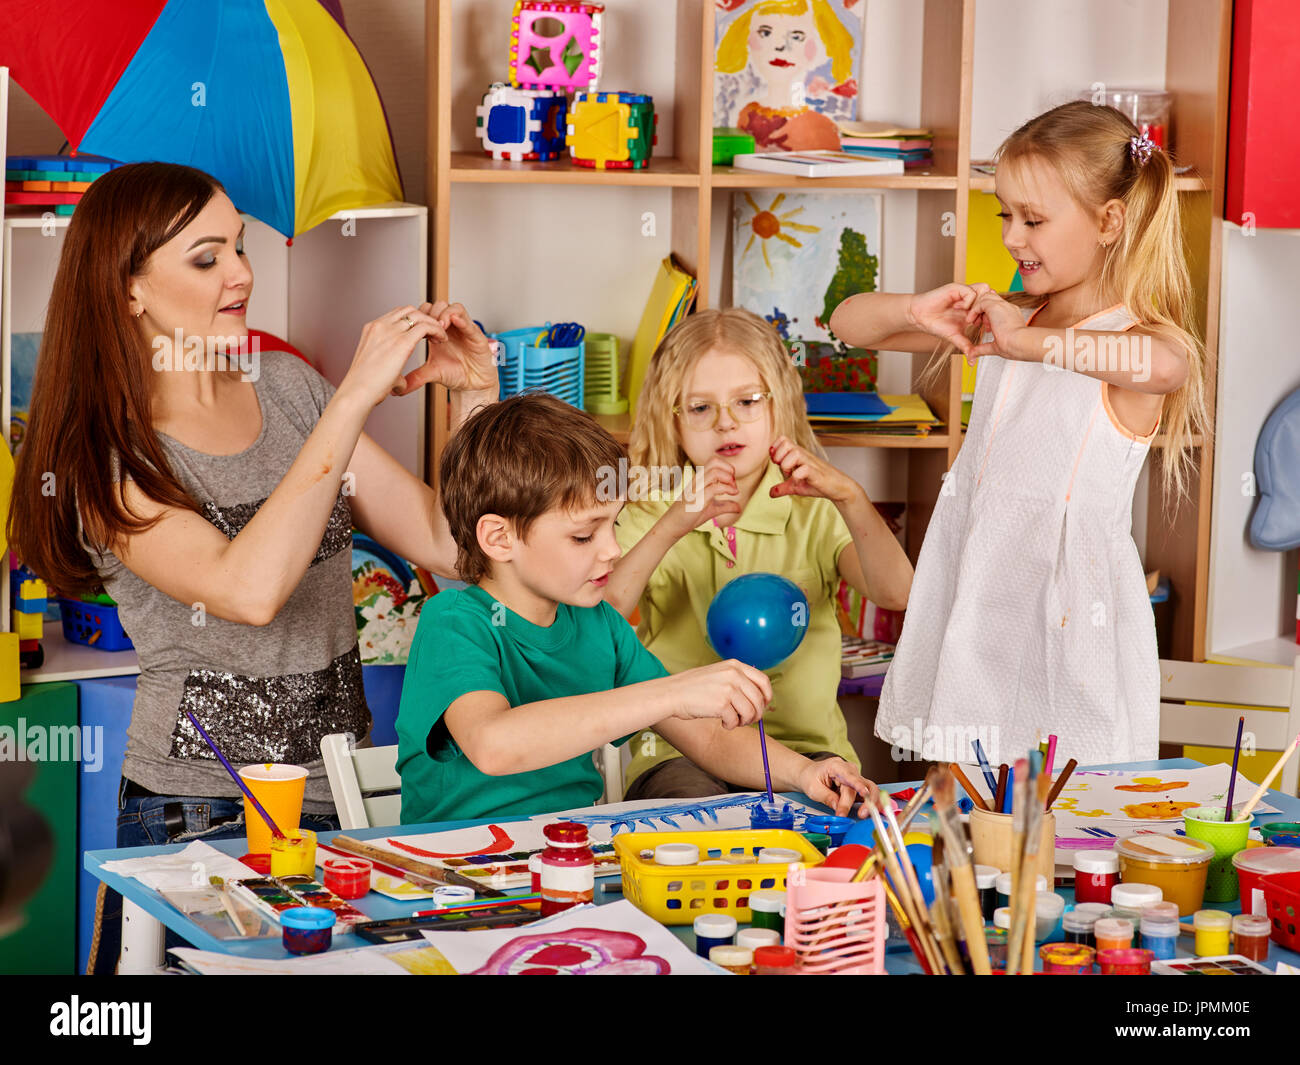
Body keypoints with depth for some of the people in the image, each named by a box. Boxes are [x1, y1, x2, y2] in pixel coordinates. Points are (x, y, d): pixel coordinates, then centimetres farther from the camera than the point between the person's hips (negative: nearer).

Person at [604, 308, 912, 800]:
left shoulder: (814, 511, 9)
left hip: (804, 745, 1)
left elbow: (895, 594, -10)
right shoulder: (649, 517, 8)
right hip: (682, 753, -1)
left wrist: (849, 496, -27)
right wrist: (672, 527, -27)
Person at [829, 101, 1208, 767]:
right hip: (974, 582, 5)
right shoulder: (1006, 315, 10)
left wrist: (1026, 342, -30)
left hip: (1063, 602, -5)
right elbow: (849, 323, 12)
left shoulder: (1140, 334, -8)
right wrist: (917, 311, -9)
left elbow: (1164, 364, -36)